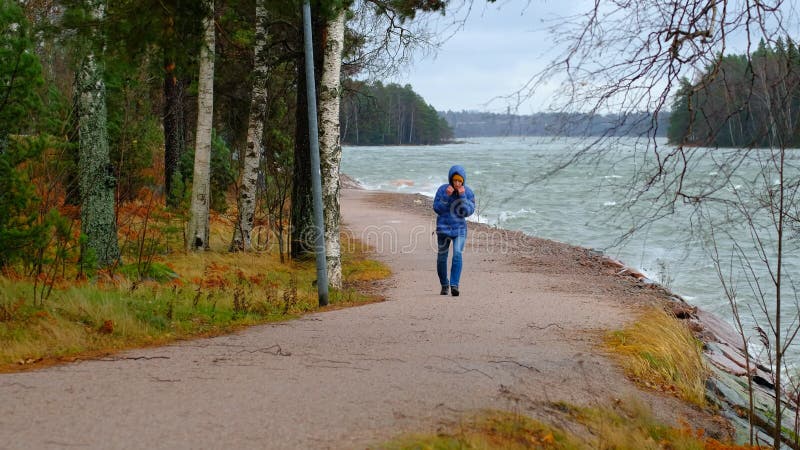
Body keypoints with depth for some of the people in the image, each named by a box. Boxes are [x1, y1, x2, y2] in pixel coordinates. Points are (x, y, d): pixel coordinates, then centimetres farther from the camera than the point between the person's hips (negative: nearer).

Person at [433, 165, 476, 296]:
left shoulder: (468, 192, -7)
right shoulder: (442, 190, -9)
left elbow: (468, 212, -13)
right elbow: (437, 209, -11)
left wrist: (462, 196, -23)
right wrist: (446, 196, -23)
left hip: (460, 229, -1)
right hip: (443, 228, 1)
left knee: (457, 255, -19)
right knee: (442, 257, 9)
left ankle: (454, 285, -21)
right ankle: (444, 285, 28)